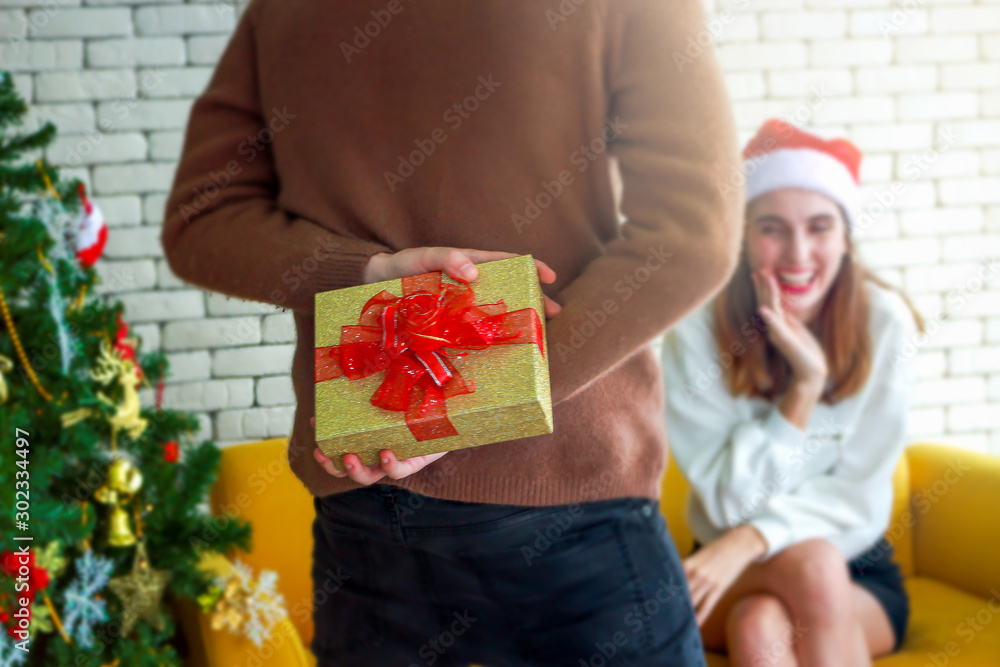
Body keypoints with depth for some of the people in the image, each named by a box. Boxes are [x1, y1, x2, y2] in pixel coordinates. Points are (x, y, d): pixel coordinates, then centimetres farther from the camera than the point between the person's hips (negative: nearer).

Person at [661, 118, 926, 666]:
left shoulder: (883, 321, -11)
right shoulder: (697, 331, -13)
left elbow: (858, 496, -10)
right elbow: (732, 500, -13)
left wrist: (750, 539, -27)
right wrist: (804, 383, -23)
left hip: (861, 577, 1)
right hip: (733, 578, 0)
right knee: (812, 563, -33)